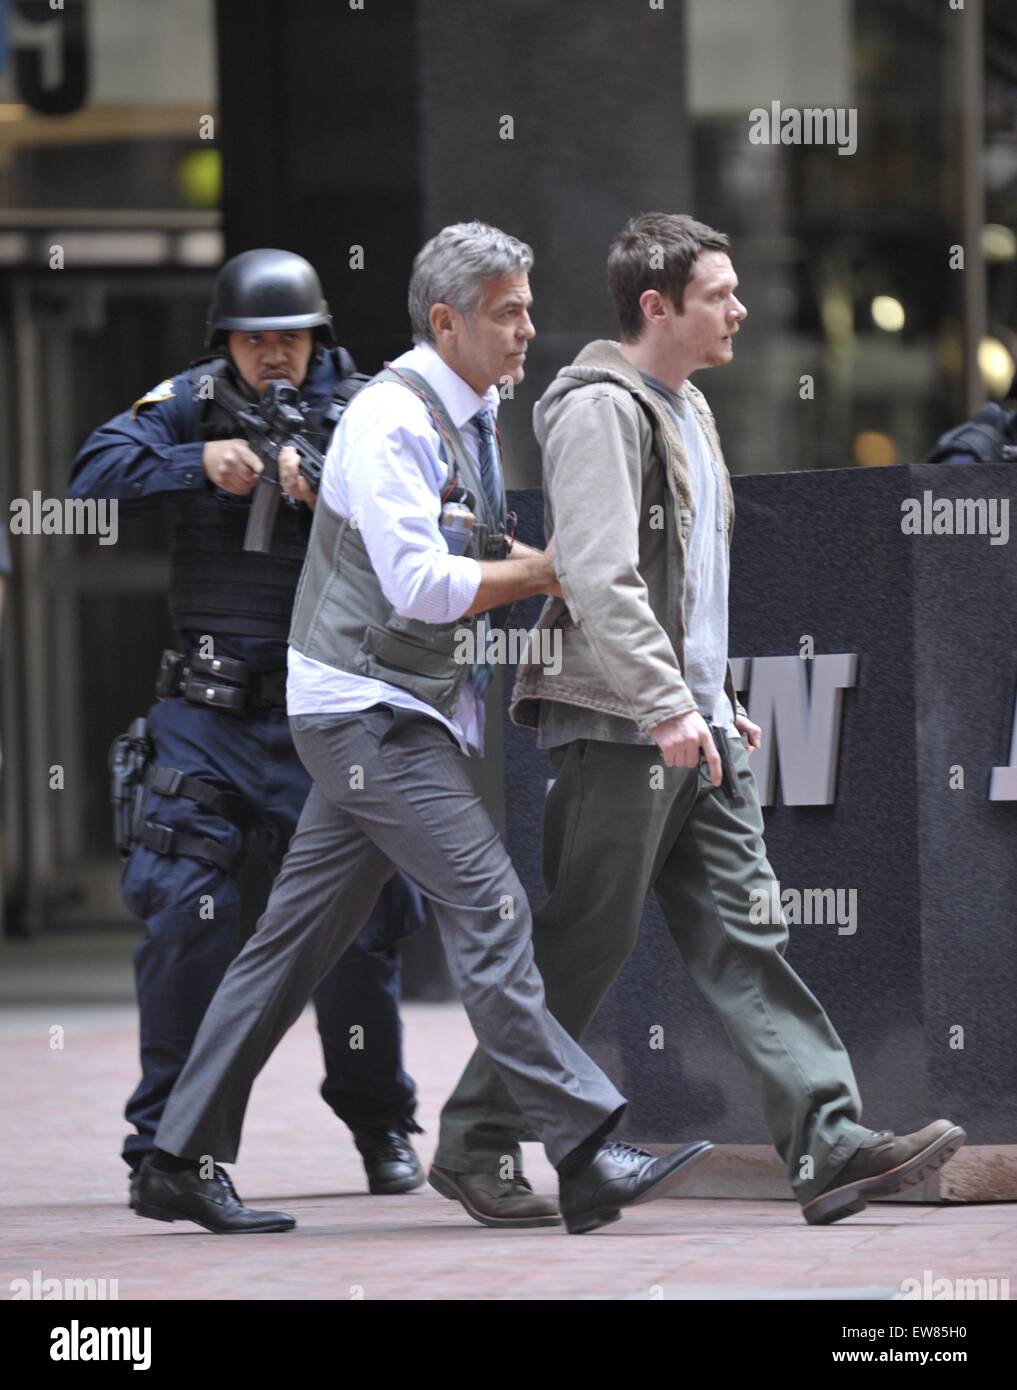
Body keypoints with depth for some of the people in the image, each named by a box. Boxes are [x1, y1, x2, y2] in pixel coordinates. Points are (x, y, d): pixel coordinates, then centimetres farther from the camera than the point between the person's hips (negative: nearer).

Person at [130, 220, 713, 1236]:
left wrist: (519, 561, 4)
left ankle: (181, 1161, 14)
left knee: (299, 935, 10)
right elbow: (421, 583, -21)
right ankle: (586, 1159, -20)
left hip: (401, 713, 10)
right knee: (486, 907, -15)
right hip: (369, 707, -10)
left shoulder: (469, 420, 15)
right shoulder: (392, 419, -15)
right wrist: (546, 571, -11)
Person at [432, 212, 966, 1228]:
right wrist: (667, 707, -26)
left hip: (693, 729, 9)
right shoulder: (598, 409, -12)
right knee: (583, 944, -3)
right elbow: (598, 577, -22)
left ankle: (829, 1146, -5)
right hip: (616, 727, -9)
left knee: (742, 935, 1)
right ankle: (473, 1144, 9)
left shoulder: (686, 410, 18)